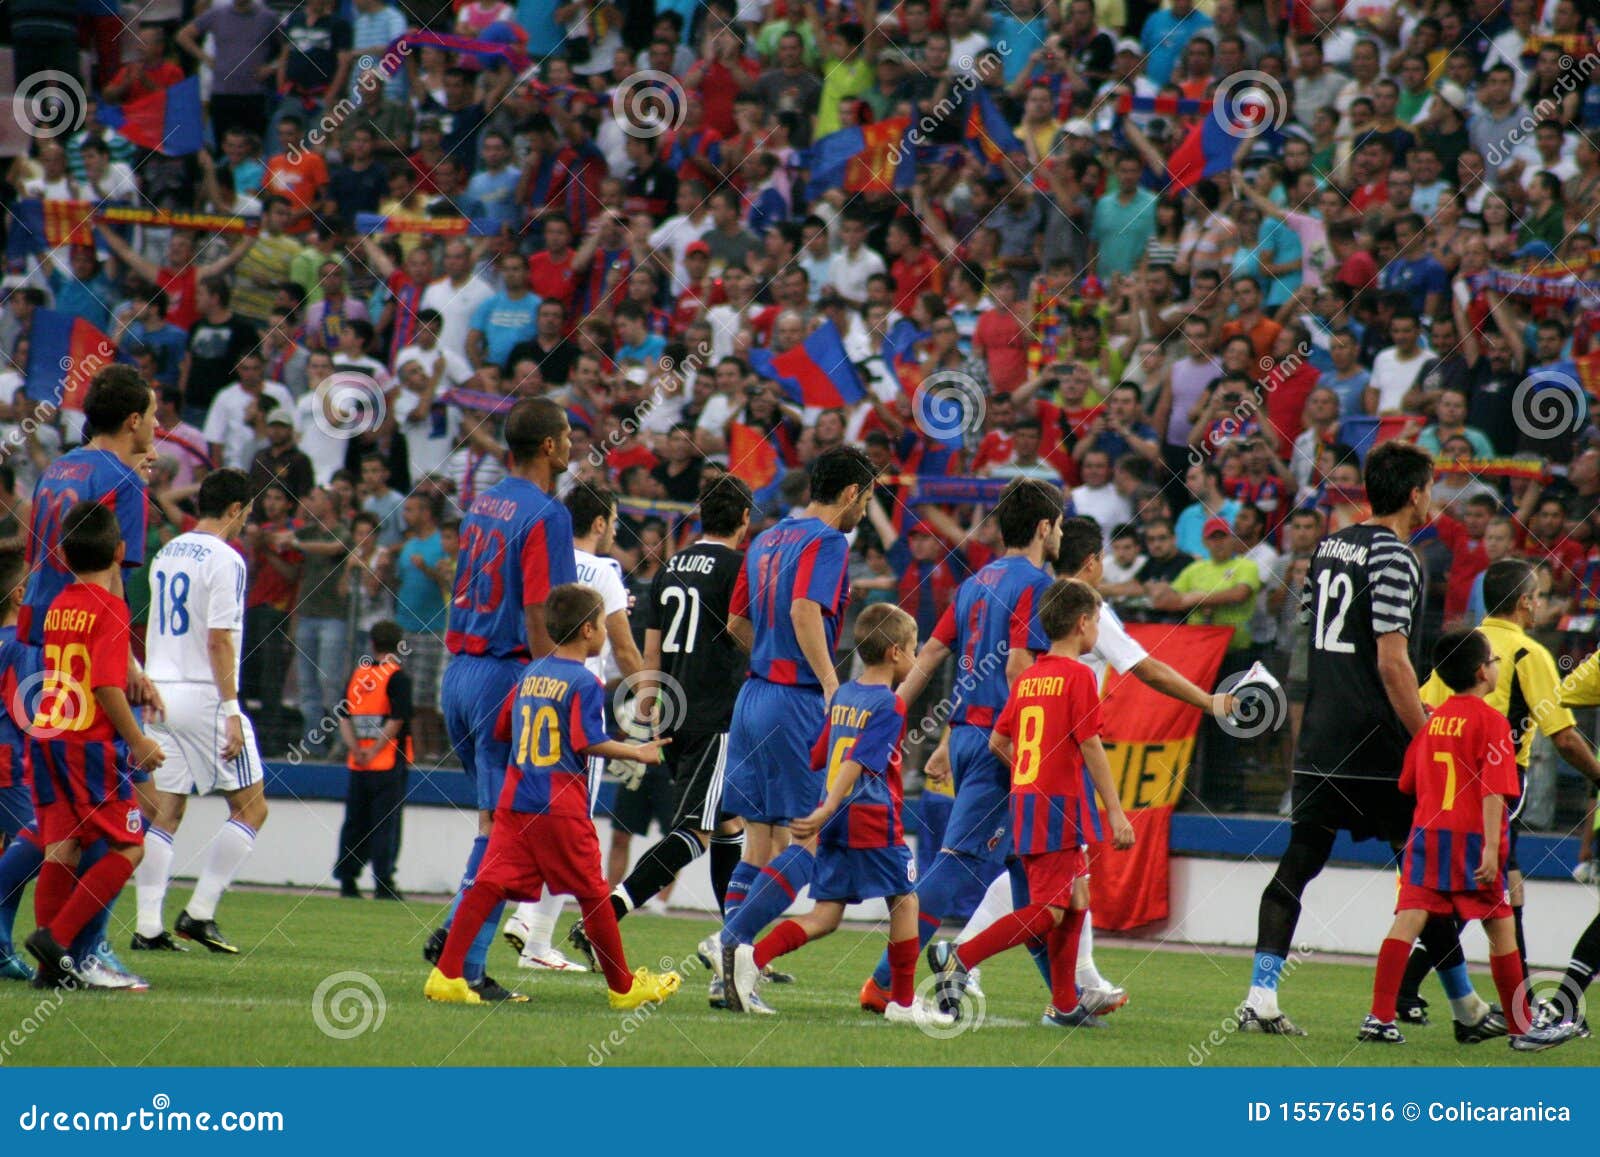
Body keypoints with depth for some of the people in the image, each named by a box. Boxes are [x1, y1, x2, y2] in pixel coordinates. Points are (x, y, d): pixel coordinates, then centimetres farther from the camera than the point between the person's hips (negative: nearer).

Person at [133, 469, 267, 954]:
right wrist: (231, 711, -15)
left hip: (159, 695, 8)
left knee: (164, 813, 7)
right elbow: (218, 641, -15)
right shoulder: (225, 560, -10)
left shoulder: (166, 554, 14)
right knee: (251, 807, 2)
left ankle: (148, 926, 0)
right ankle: (199, 913, -4)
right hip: (202, 696, -8)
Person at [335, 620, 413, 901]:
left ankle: (346, 879, 12)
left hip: (357, 764, 5)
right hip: (389, 763, -5)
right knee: (386, 822, -3)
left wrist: (356, 750, -3)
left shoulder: (357, 674, 10)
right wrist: (374, 751, -12)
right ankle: (383, 881, -7)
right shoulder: (398, 677, -6)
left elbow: (344, 718, 5)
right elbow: (396, 720, -15)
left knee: (354, 822, 11)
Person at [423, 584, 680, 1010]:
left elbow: (502, 730, 20)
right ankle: (623, 987, 15)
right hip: (561, 807, -6)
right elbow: (588, 742, -15)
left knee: (489, 884, -2)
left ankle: (446, 975, -13)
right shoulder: (584, 682, -8)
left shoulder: (529, 675, 13)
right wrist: (637, 752, -4)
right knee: (592, 894, 5)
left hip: (514, 800, 6)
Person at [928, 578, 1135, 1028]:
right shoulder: (1078, 676, -10)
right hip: (1059, 805, -9)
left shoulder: (1028, 677, 12)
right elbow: (1090, 746, -14)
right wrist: (1116, 812, -12)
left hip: (1025, 800, 9)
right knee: (1047, 912, -9)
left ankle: (1065, 1006, 16)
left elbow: (997, 742, 15)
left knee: (1074, 905, 15)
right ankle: (959, 958, -19)